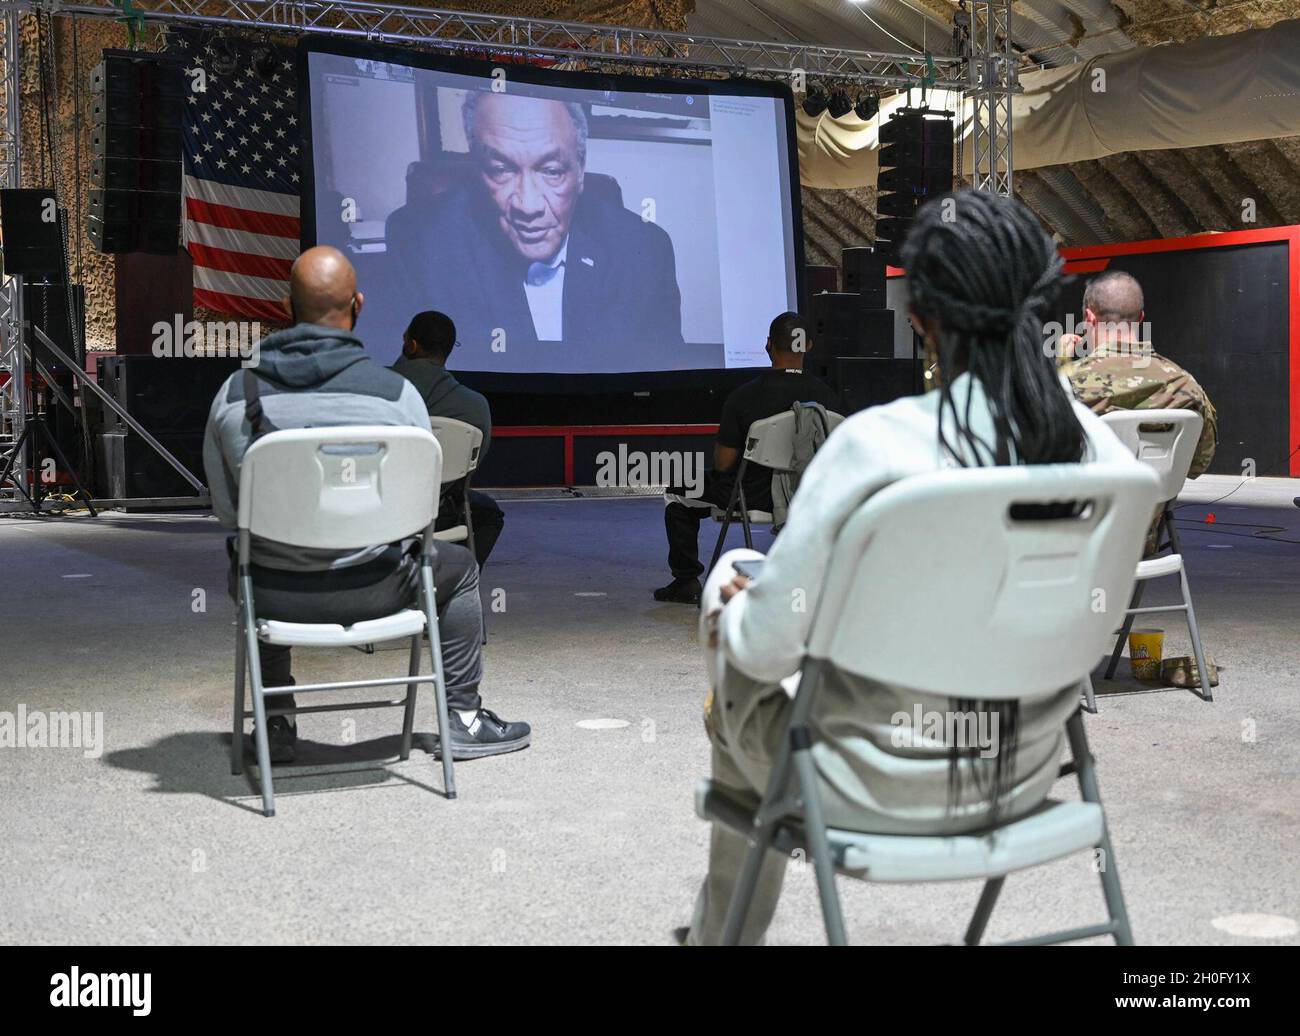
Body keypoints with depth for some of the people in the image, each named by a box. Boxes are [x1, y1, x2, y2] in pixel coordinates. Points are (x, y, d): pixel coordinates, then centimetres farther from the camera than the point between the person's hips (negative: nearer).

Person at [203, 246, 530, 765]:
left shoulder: (234, 393, -6)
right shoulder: (397, 392, -11)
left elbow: (226, 508, 3)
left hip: (275, 597, 2)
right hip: (370, 590, -2)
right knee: (457, 566, 28)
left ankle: (275, 725, 40)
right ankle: (462, 717, 32)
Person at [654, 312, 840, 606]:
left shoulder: (744, 396, -22)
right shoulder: (826, 395, -10)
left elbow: (722, 463, -16)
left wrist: (719, 447, 7)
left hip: (753, 496, -4)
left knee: (676, 495, 21)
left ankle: (686, 582, 20)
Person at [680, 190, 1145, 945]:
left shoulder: (874, 443, -26)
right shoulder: (1102, 450, -10)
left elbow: (769, 647, -19)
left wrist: (733, 608, 5)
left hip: (880, 792, -5)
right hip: (1026, 778, 6)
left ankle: (724, 927, 46)